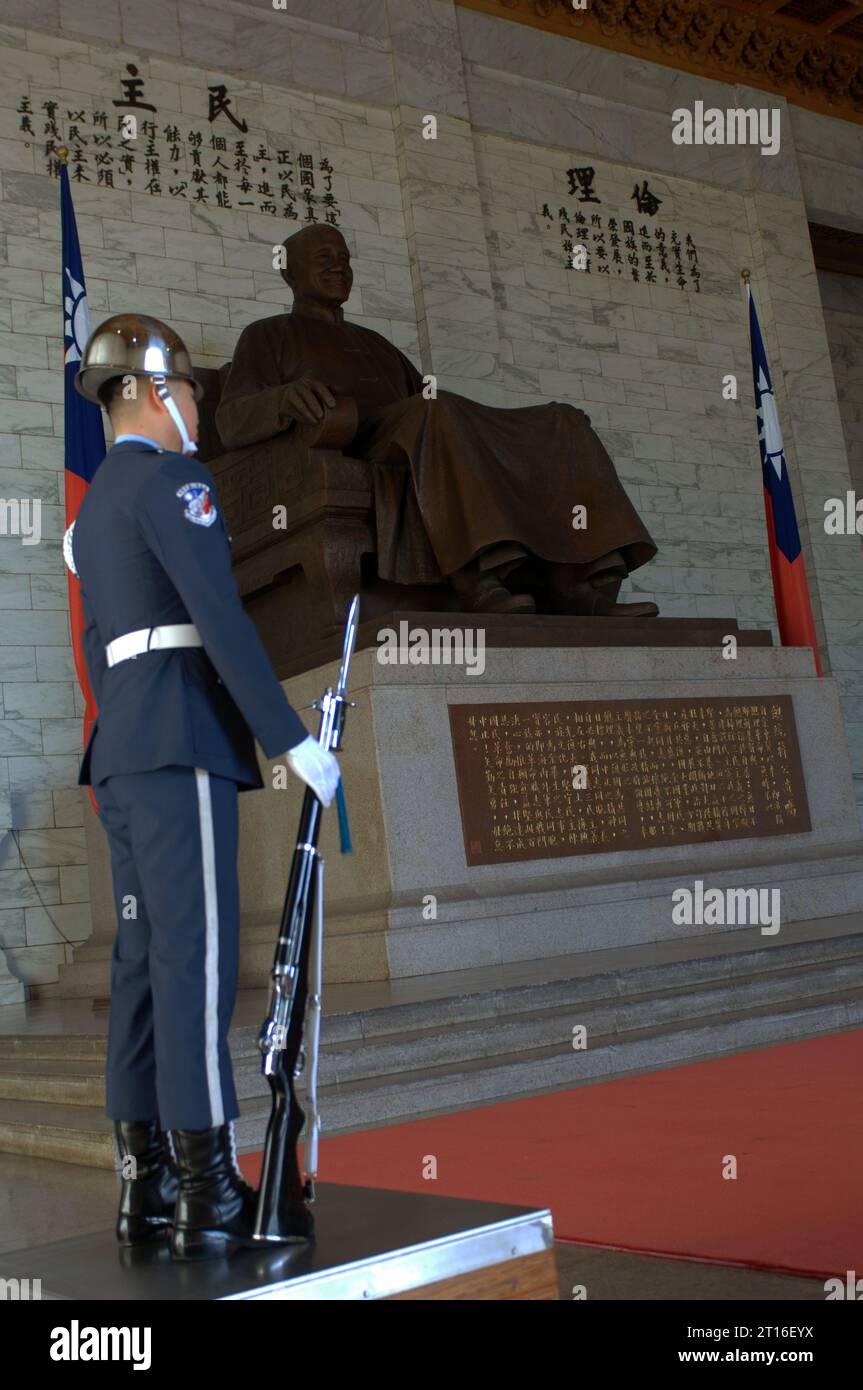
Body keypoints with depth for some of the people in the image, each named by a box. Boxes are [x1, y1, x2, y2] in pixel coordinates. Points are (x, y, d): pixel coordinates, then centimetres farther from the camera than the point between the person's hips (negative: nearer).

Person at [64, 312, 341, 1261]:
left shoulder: (92, 507, 23)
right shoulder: (169, 479, -6)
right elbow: (220, 616, -17)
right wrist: (291, 738, -17)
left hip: (120, 753, 10)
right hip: (181, 739, -10)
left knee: (142, 956, 7)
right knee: (197, 953, -11)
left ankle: (144, 1181, 11)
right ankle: (210, 1189, -10)